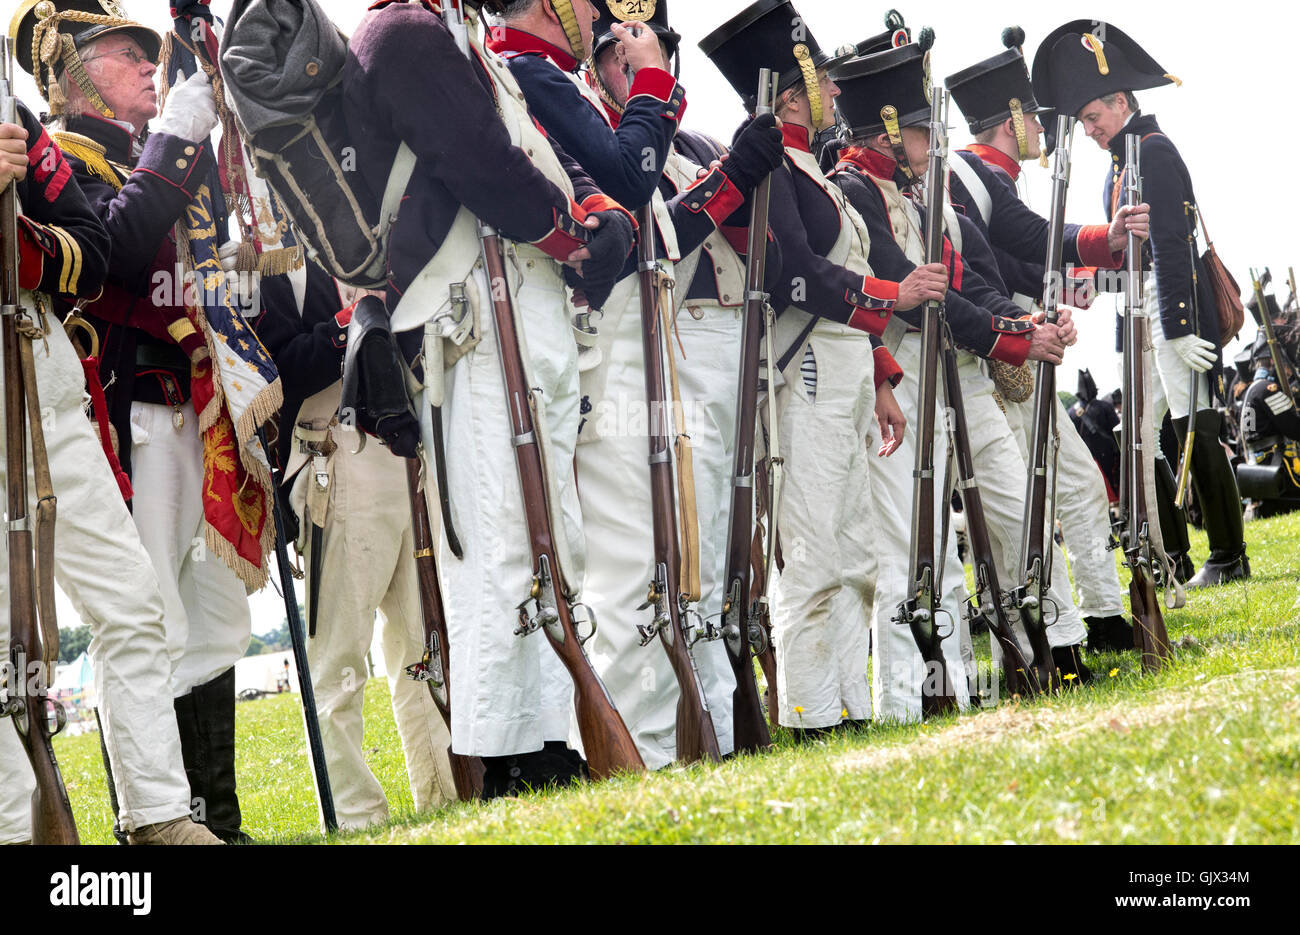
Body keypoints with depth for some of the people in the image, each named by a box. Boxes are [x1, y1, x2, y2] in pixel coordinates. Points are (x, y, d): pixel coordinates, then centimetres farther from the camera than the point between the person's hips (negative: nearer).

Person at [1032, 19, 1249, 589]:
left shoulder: (1154, 151, -12)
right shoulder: (1122, 162, 17)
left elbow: (1169, 245, -18)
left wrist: (1178, 329, -22)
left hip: (1179, 306, -10)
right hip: (1145, 312, 10)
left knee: (1197, 432, -6)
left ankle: (1229, 557, 1)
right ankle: (1168, 556, 14)